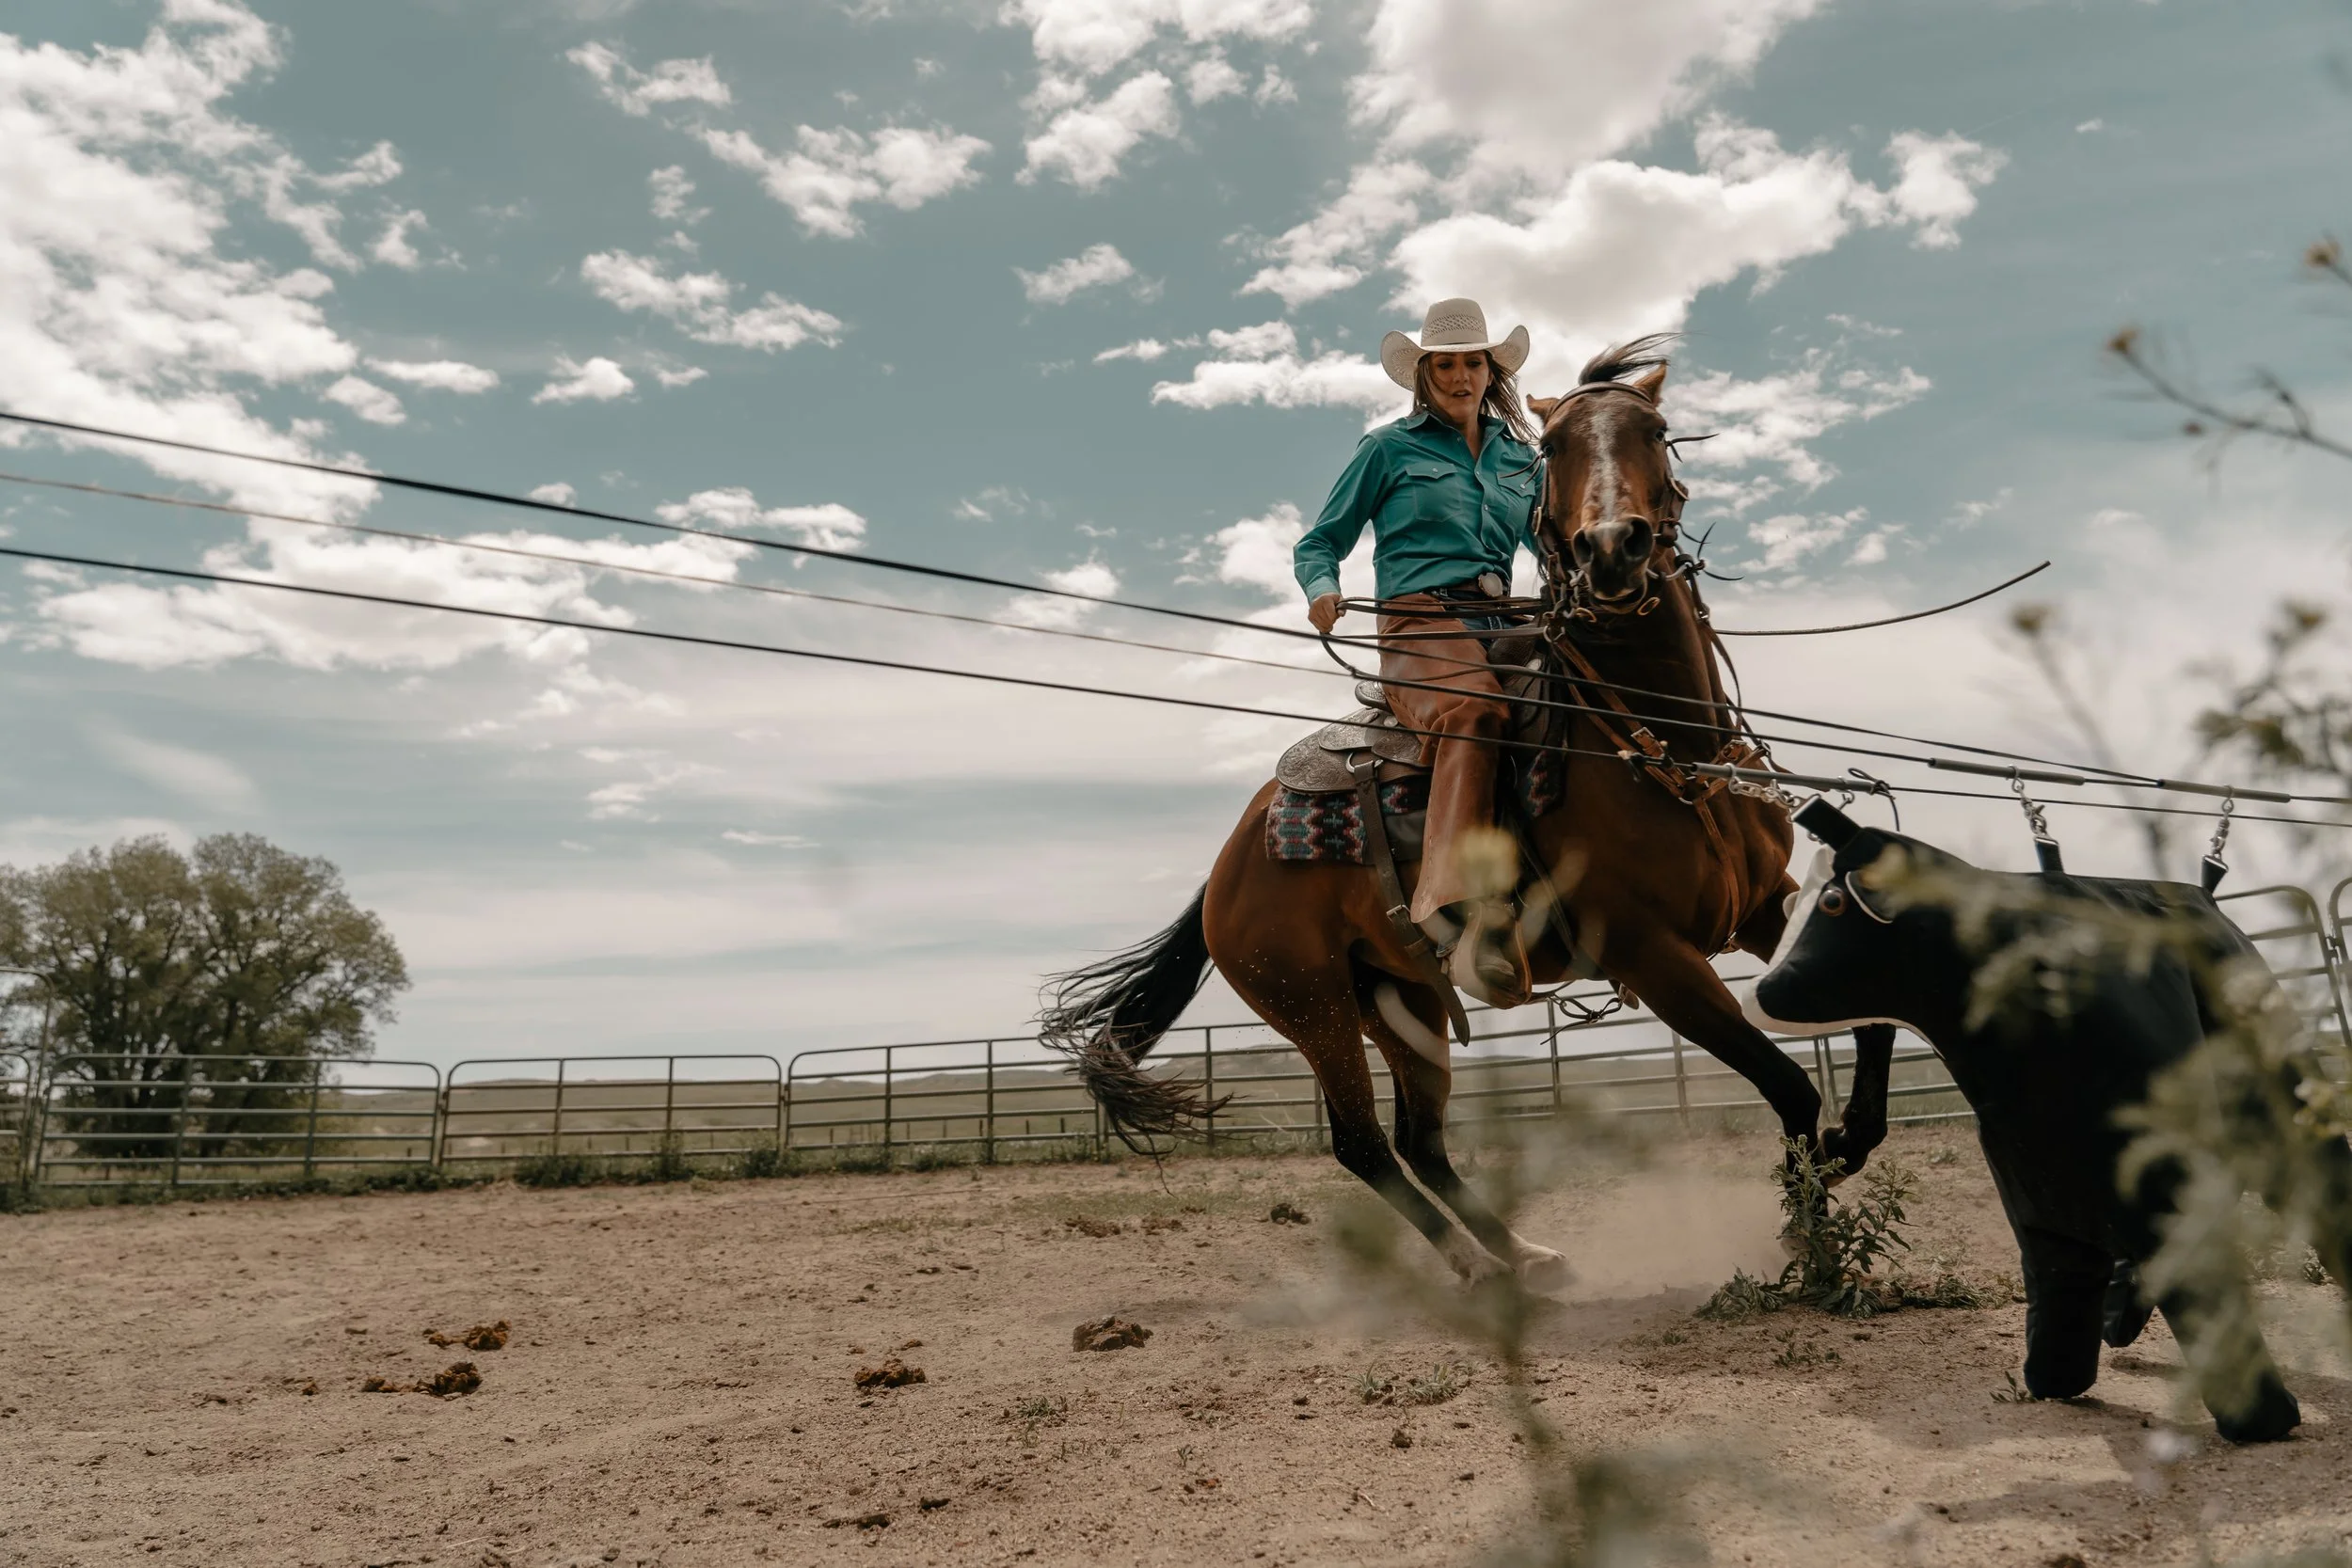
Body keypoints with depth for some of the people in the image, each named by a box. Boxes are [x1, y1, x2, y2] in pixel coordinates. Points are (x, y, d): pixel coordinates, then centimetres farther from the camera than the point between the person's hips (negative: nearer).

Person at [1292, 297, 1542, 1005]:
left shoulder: (1518, 454, 25)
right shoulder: (1389, 448, 13)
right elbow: (1319, 543, 13)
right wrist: (1322, 589, -11)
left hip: (1504, 625, 5)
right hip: (1422, 624, -5)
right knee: (1473, 708, -40)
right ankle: (1459, 902, -53)